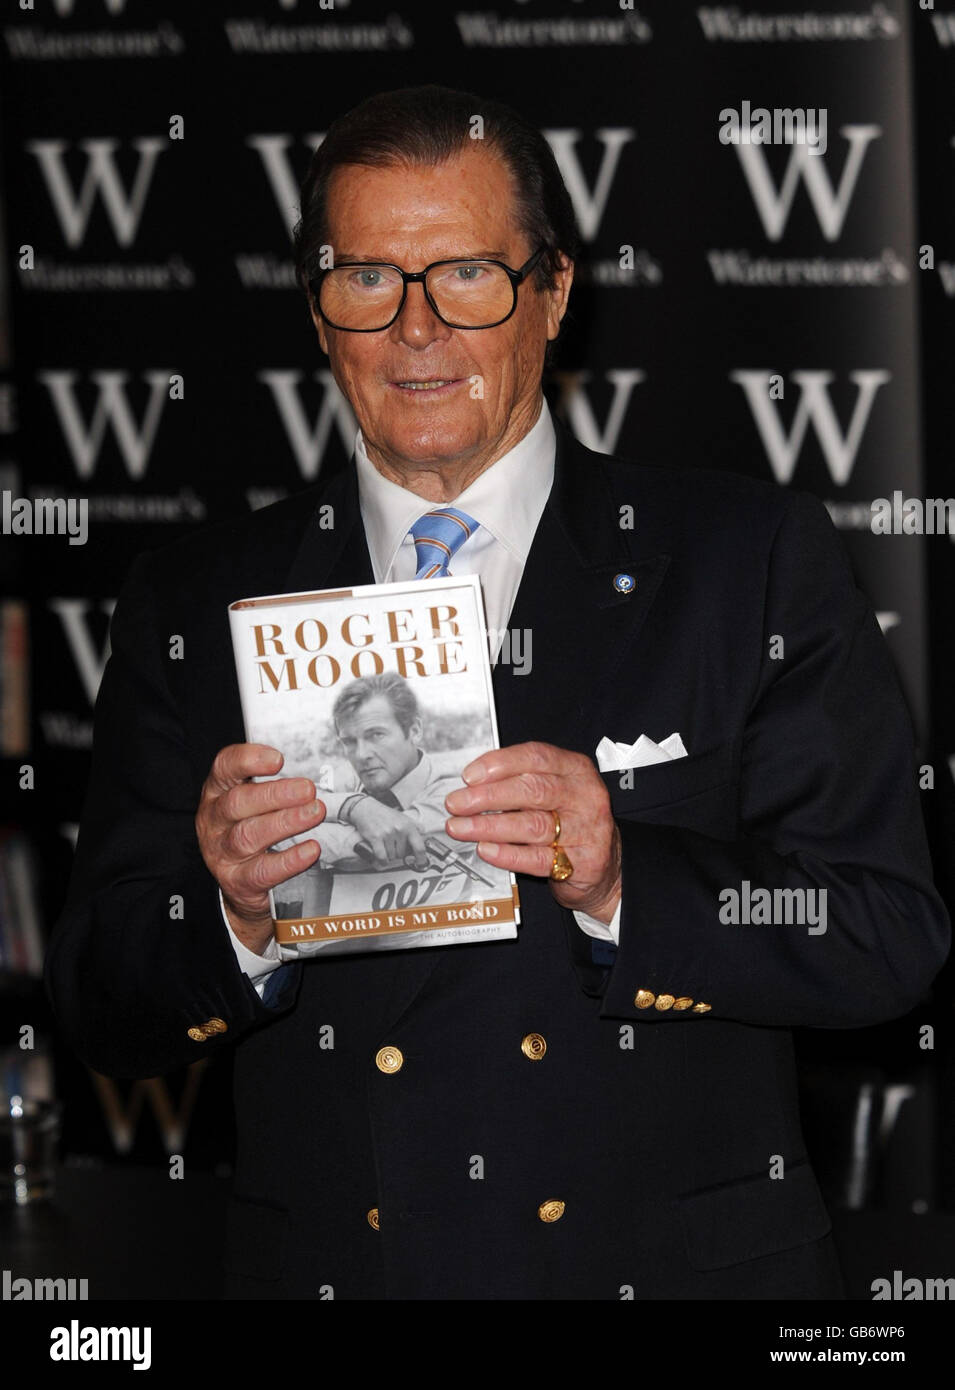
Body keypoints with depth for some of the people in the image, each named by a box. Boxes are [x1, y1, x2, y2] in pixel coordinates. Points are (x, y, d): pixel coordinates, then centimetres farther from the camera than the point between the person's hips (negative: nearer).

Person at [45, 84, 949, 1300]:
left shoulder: (752, 560, 0)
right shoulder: (192, 607, 5)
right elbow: (100, 1014, 3)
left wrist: (625, 884, -21)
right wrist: (233, 919, -17)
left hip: (684, 1268, -1)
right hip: (326, 1268, 1)